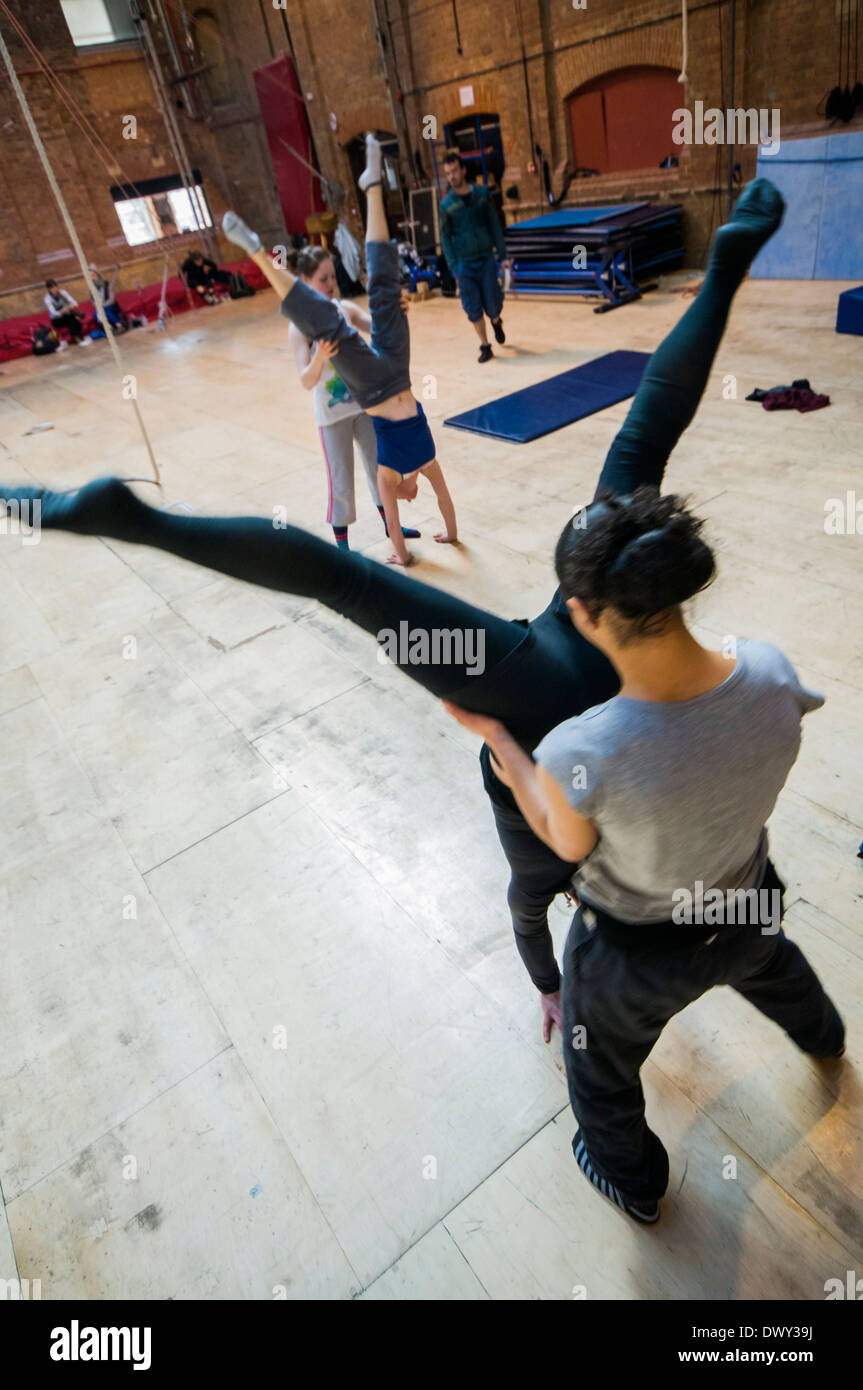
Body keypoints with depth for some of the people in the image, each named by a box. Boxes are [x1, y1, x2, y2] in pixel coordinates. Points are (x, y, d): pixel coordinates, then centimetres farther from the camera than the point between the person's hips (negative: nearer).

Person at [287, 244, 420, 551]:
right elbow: (307, 381, -22)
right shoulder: (300, 326, -14)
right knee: (341, 481, 2)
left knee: (379, 466, 19)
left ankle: (389, 524, 40)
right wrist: (319, 359, -42)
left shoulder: (345, 309, -1)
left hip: (364, 405, 5)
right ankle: (341, 543, 19)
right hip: (332, 415, -5)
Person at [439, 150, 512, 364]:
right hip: (464, 264, 0)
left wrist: (503, 255, 2)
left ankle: (496, 322, 36)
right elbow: (445, 237, 3)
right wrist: (453, 266, -7)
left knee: (492, 305, 0)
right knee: (474, 309, -1)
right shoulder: (447, 204, 0)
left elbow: (494, 225, 6)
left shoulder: (482, 194, 3)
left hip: (486, 259, 0)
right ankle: (485, 346, 14)